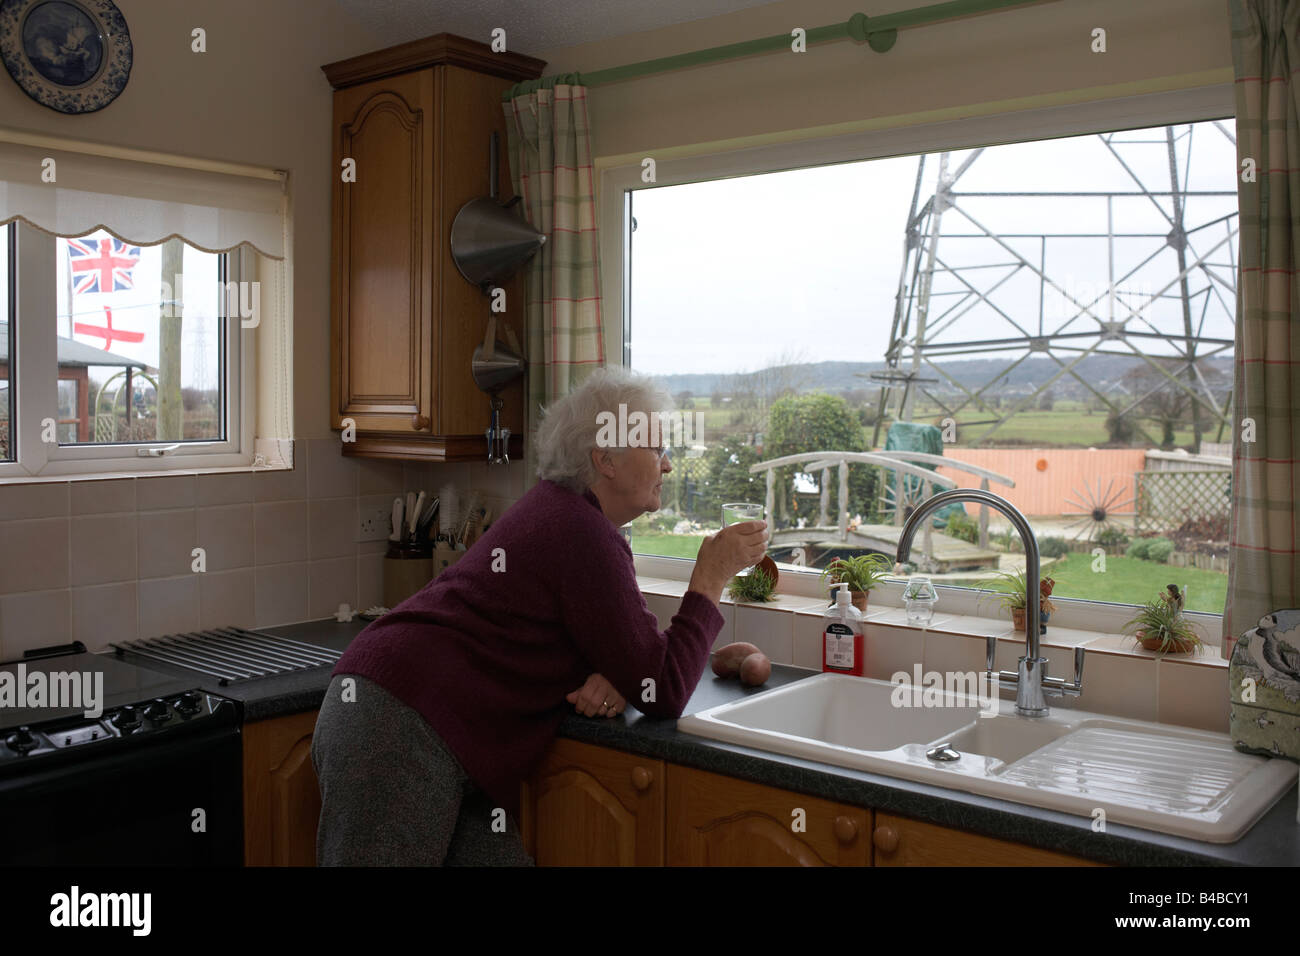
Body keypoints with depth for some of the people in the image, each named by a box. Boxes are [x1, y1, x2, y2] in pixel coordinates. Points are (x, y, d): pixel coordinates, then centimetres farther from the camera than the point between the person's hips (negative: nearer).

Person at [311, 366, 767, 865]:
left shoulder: (557, 509, 15)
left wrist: (609, 681, -4)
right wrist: (711, 578, -5)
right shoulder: (582, 533, -16)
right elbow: (663, 692, -13)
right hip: (400, 736, -10)